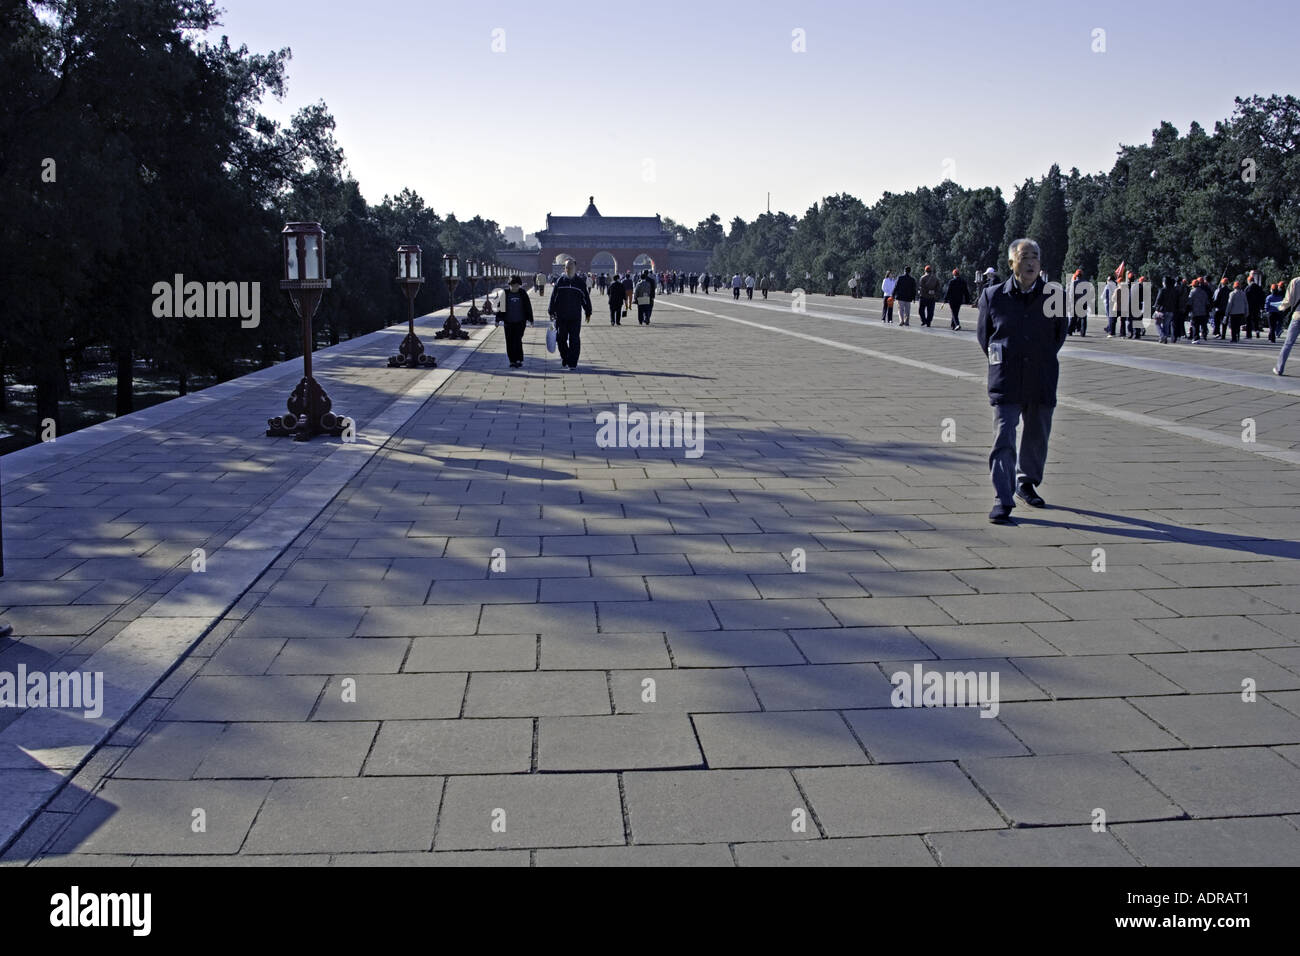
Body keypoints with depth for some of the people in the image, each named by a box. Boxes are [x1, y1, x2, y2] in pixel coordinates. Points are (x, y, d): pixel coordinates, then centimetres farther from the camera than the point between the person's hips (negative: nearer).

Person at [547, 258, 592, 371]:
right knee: (561, 338, 6)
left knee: (574, 340, -4)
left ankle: (572, 363, -1)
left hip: (575, 317, -1)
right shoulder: (559, 281, 4)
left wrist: (588, 313, 11)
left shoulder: (580, 283, 3)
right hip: (561, 317, 1)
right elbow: (553, 298, 8)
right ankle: (565, 358, 27)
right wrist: (551, 312, 5)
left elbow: (586, 298, 10)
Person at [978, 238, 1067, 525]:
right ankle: (1002, 501, -7)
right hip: (1005, 383, -2)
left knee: (1037, 439, 15)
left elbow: (1060, 334, 16)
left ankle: (1026, 484, 38)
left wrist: (1043, 361, 14)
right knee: (1003, 440, -9)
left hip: (1042, 383, 2)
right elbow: (983, 334, 10)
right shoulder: (993, 296, -2)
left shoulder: (1053, 297, 1)